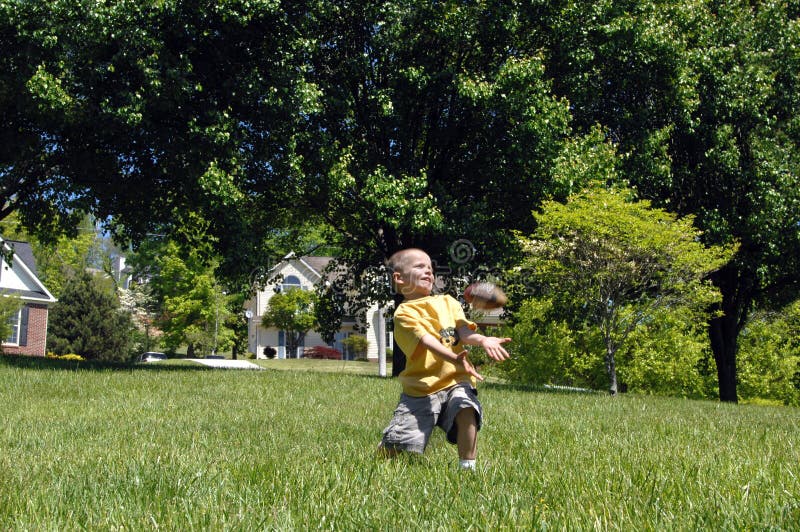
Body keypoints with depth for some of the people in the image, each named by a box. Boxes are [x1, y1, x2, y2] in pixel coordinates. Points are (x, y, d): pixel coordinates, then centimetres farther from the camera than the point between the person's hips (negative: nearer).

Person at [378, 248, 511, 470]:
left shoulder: (448, 302, 14)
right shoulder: (404, 313, -4)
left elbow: (464, 332, 0)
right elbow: (427, 341, -20)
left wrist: (484, 340, -24)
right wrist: (454, 359, -39)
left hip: (455, 382, 3)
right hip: (421, 388, -3)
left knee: (466, 411, -31)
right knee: (388, 450, -7)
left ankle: (467, 466, -14)